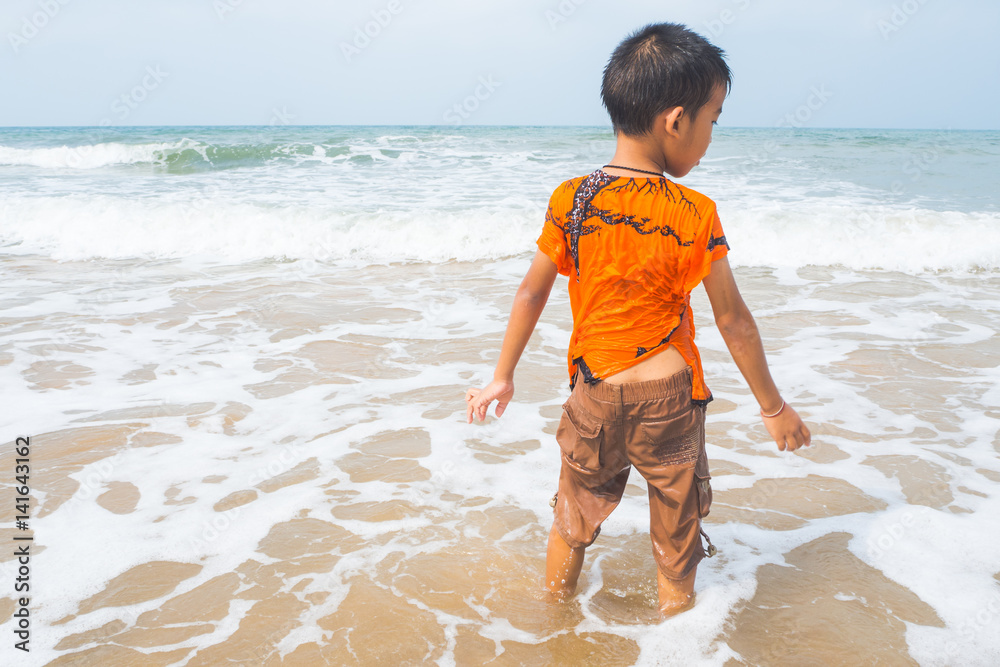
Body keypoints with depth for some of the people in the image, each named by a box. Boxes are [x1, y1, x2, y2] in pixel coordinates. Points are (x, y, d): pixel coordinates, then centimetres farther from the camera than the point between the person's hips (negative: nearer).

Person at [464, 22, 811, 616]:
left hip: (594, 397, 3)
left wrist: (503, 377, 12)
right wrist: (774, 407, 3)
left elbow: (532, 293, 0)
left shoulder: (570, 201, -7)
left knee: (575, 513, 24)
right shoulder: (694, 215, -16)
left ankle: (556, 603, 44)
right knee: (677, 528, 18)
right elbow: (733, 320, -9)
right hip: (669, 399, -3)